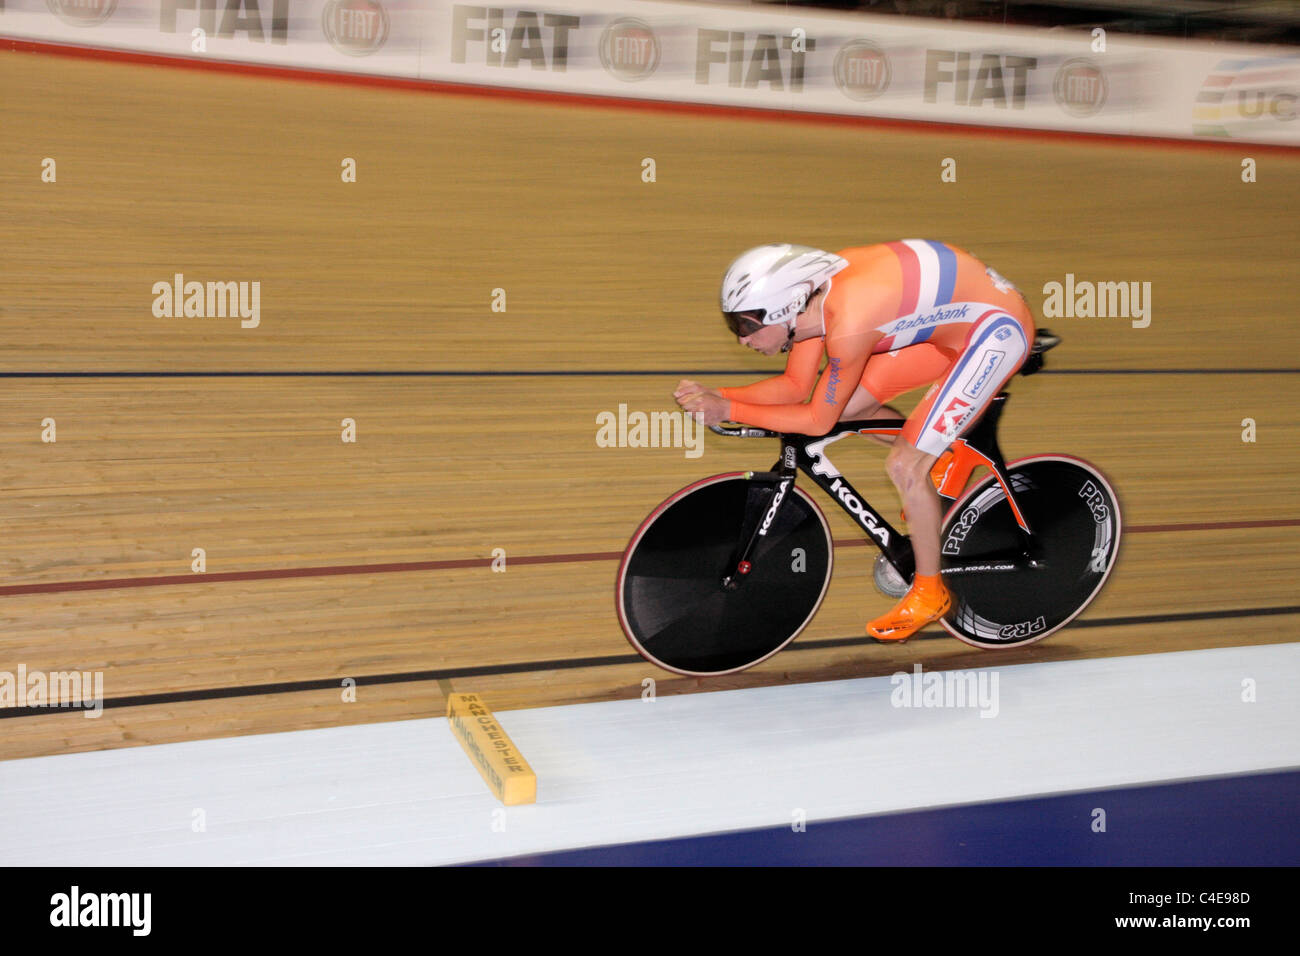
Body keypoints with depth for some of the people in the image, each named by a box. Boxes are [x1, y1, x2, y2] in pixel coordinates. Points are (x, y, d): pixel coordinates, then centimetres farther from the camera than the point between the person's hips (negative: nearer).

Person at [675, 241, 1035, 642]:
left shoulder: (848, 326, -32)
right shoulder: (809, 296, -7)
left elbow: (818, 420, -20)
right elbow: (796, 385, 4)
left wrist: (728, 410, -17)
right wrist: (718, 395, -8)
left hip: (998, 328, -8)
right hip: (955, 318, 9)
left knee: (903, 467, -10)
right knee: (850, 405, 5)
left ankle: (929, 592, 10)